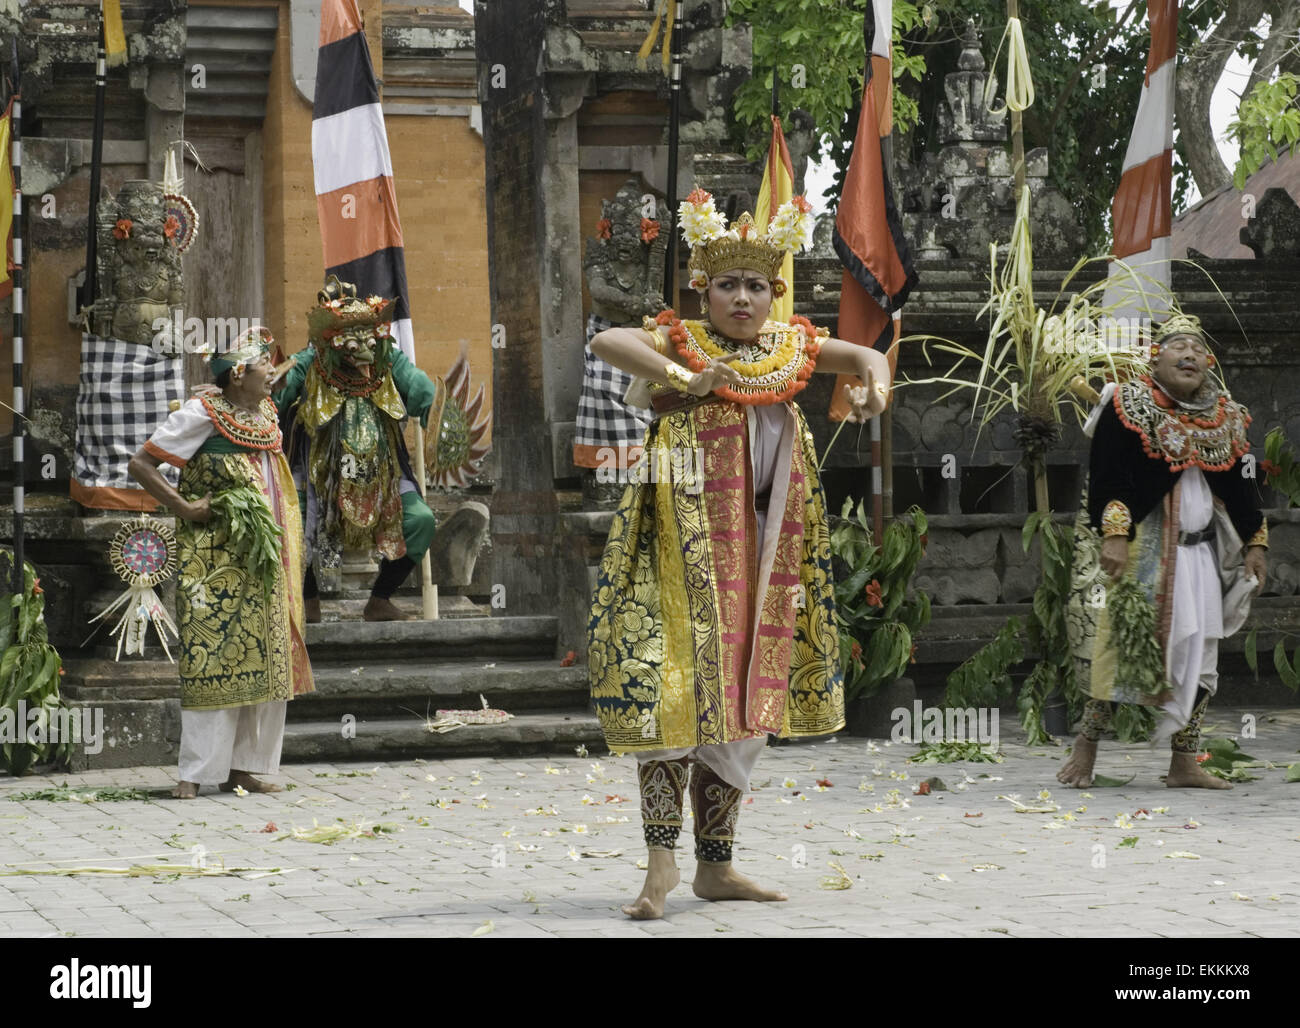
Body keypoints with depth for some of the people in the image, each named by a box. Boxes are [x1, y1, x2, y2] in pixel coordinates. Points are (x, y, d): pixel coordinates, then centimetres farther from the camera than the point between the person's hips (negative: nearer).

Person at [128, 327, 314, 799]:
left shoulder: (265, 414, 12)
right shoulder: (201, 415, -10)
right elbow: (139, 464, -10)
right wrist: (184, 506, -14)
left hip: (260, 560, 7)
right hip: (213, 559, -7)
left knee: (264, 661, 4)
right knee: (209, 655, -9)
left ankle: (242, 768, 9)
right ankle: (195, 773, -7)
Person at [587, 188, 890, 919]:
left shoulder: (790, 346, 11)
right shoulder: (681, 341, -3)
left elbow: (865, 355, 23)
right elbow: (606, 342, -19)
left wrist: (875, 382, 2)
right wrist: (683, 380, -24)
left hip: (764, 553, 6)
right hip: (690, 545, -6)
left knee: (744, 703, 9)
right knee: (675, 691, -14)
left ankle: (716, 865, 16)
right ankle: (663, 860, -12)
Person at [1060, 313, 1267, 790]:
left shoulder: (1224, 417, 11)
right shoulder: (1129, 406, -7)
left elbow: (1237, 486, 19)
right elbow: (1108, 475, -15)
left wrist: (1254, 541, 14)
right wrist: (1114, 533, -25)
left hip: (1198, 550, 6)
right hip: (1137, 550, -6)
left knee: (1197, 654, 5)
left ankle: (1184, 764, 10)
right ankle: (1086, 745, 2)